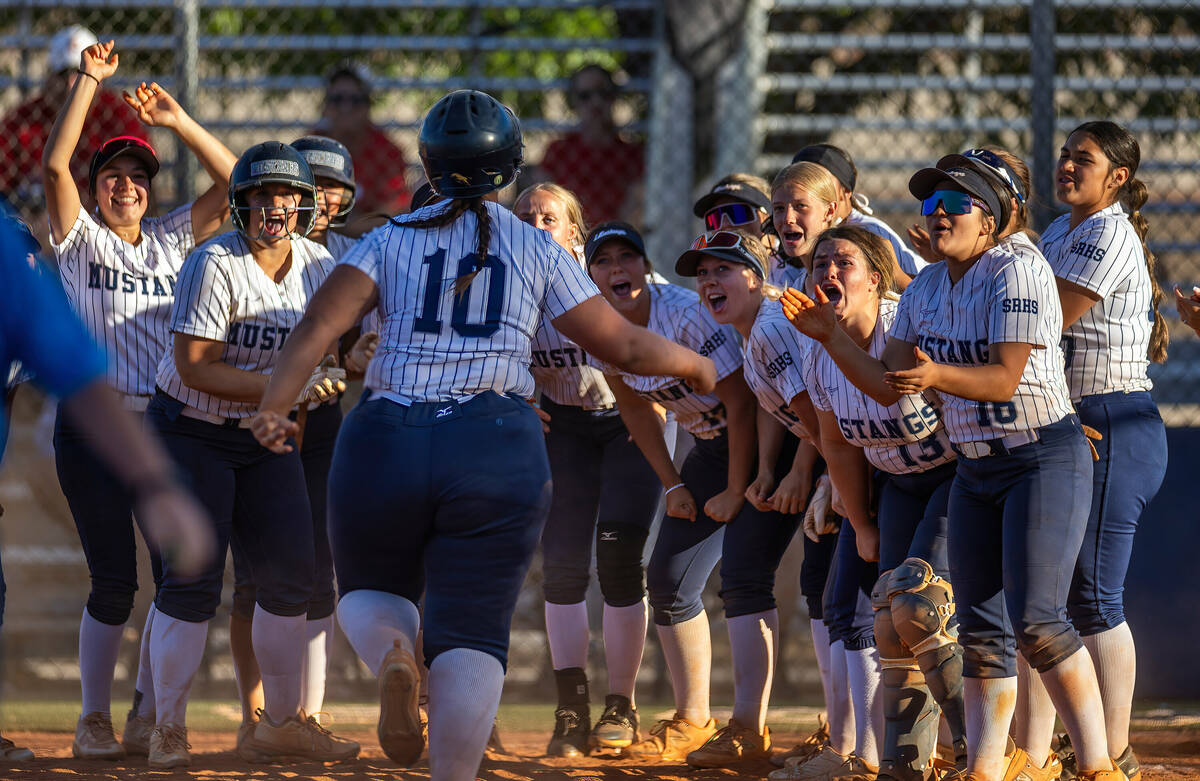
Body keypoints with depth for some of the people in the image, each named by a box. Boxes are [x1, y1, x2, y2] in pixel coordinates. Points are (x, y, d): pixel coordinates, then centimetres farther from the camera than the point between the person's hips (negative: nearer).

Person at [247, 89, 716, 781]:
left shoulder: (393, 240, 8)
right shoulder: (538, 251, 8)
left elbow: (321, 323, -6)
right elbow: (622, 345, 11)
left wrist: (274, 408, -8)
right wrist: (693, 366, 27)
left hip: (387, 440, 1)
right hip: (498, 449, -1)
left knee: (371, 590, 22)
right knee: (471, 635, 0)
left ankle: (393, 657, -12)